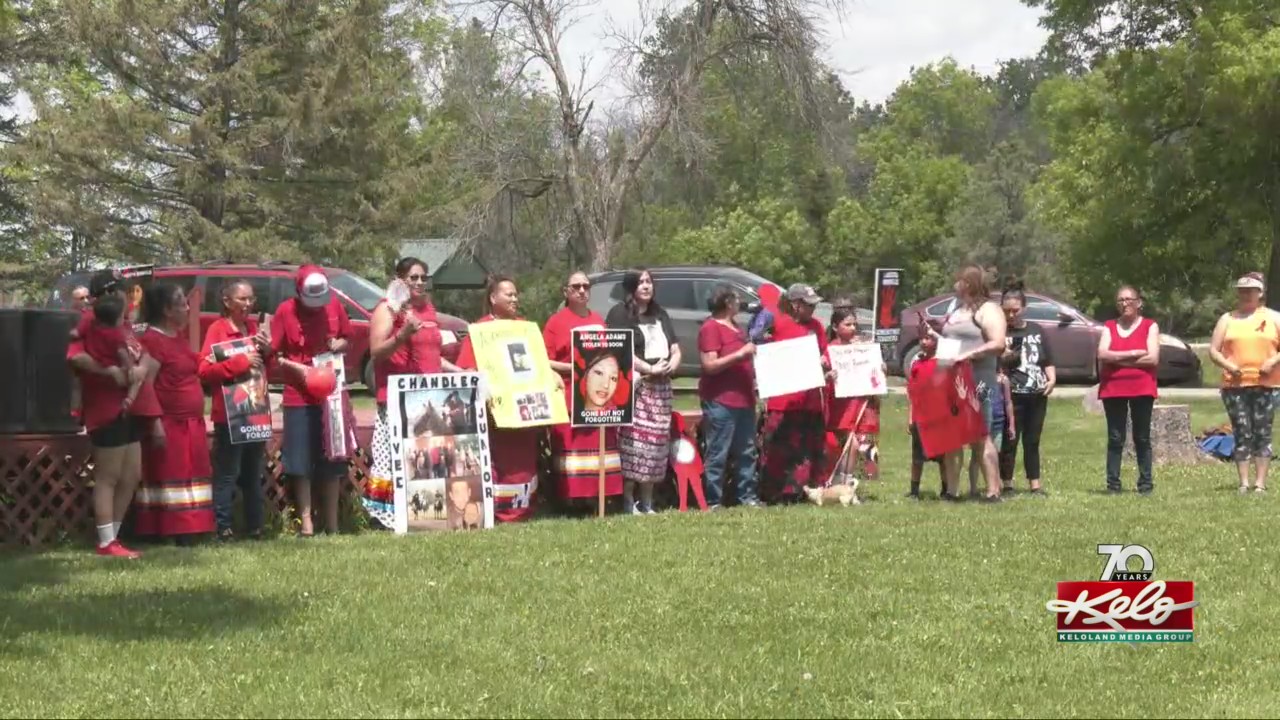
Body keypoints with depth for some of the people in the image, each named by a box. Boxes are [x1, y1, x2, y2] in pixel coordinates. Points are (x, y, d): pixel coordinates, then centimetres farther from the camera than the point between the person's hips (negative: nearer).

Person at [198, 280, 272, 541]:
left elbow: (269, 369, 22)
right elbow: (204, 370, -17)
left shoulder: (254, 327, 14)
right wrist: (241, 362, -21)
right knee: (227, 473, -8)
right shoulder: (217, 329, -7)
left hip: (256, 410, 7)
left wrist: (267, 351, 1)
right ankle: (223, 528, -5)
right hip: (229, 413, -7)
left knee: (254, 473, 13)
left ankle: (255, 526, 20)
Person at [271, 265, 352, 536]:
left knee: (332, 462, 8)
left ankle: (332, 523, 15)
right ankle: (306, 523, 5)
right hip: (299, 398, -3)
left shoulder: (334, 305, 2)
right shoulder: (285, 311, -8)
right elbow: (274, 355, -5)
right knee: (301, 464, -2)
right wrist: (297, 368, -20)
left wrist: (340, 344, -7)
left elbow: (346, 339, 15)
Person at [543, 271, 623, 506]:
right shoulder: (556, 322, 0)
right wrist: (573, 368, -16)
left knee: (600, 446, 3)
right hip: (569, 396, -5)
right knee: (571, 448, -9)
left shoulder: (598, 320, 17)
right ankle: (570, 501, -7)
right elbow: (545, 362, -5)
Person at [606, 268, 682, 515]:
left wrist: (671, 366, 0)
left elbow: (675, 349, 21)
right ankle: (628, 503, -13)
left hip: (661, 387, 7)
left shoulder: (660, 314, 22)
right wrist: (650, 369, -14)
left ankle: (647, 504, 9)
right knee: (633, 441, -15)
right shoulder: (620, 314, -1)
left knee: (656, 444, 4)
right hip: (633, 386, -7)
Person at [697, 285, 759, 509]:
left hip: (744, 398, 9)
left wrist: (754, 351, 17)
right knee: (717, 455, -6)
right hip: (720, 400, -9)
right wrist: (740, 354, -20)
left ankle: (747, 496, 16)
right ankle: (712, 501, -3)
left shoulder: (736, 328, 20)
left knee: (746, 452, 10)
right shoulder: (711, 328, -8)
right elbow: (710, 365, -17)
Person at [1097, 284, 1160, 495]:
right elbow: (1102, 354, -6)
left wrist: (1118, 359, -8)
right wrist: (1133, 354, -13)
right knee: (1115, 438, 0)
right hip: (1113, 389, 2)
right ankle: (1113, 483, 1)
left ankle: (1146, 483, 6)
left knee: (1142, 438, 3)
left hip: (1142, 389, -2)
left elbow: (1153, 358, -9)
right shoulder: (1110, 327, 11)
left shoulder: (1150, 326, 4)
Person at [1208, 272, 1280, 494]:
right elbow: (1213, 350, 9)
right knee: (1242, 434, -2)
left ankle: (1260, 483, -2)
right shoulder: (1227, 319, 13)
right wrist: (1227, 365, -9)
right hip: (1234, 385, 1)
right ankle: (1244, 483, 0)